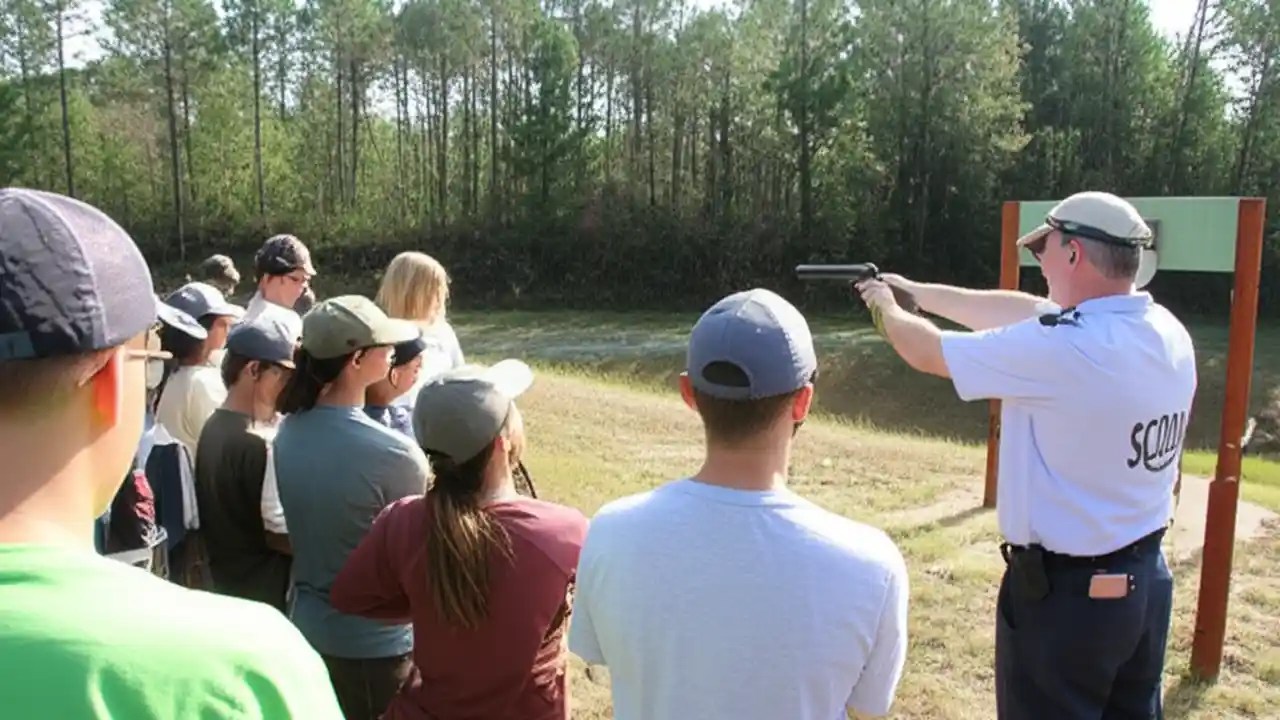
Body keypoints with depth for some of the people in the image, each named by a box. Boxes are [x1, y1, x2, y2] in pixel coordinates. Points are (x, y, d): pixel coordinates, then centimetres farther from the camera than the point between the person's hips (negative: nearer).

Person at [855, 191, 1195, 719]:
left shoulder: (1059, 348, -26)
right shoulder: (1169, 334, -1)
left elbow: (927, 352, -12)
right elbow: (1024, 311, 8)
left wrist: (888, 308, 10)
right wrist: (917, 291, 14)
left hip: (1064, 594, -8)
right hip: (1147, 581, 8)